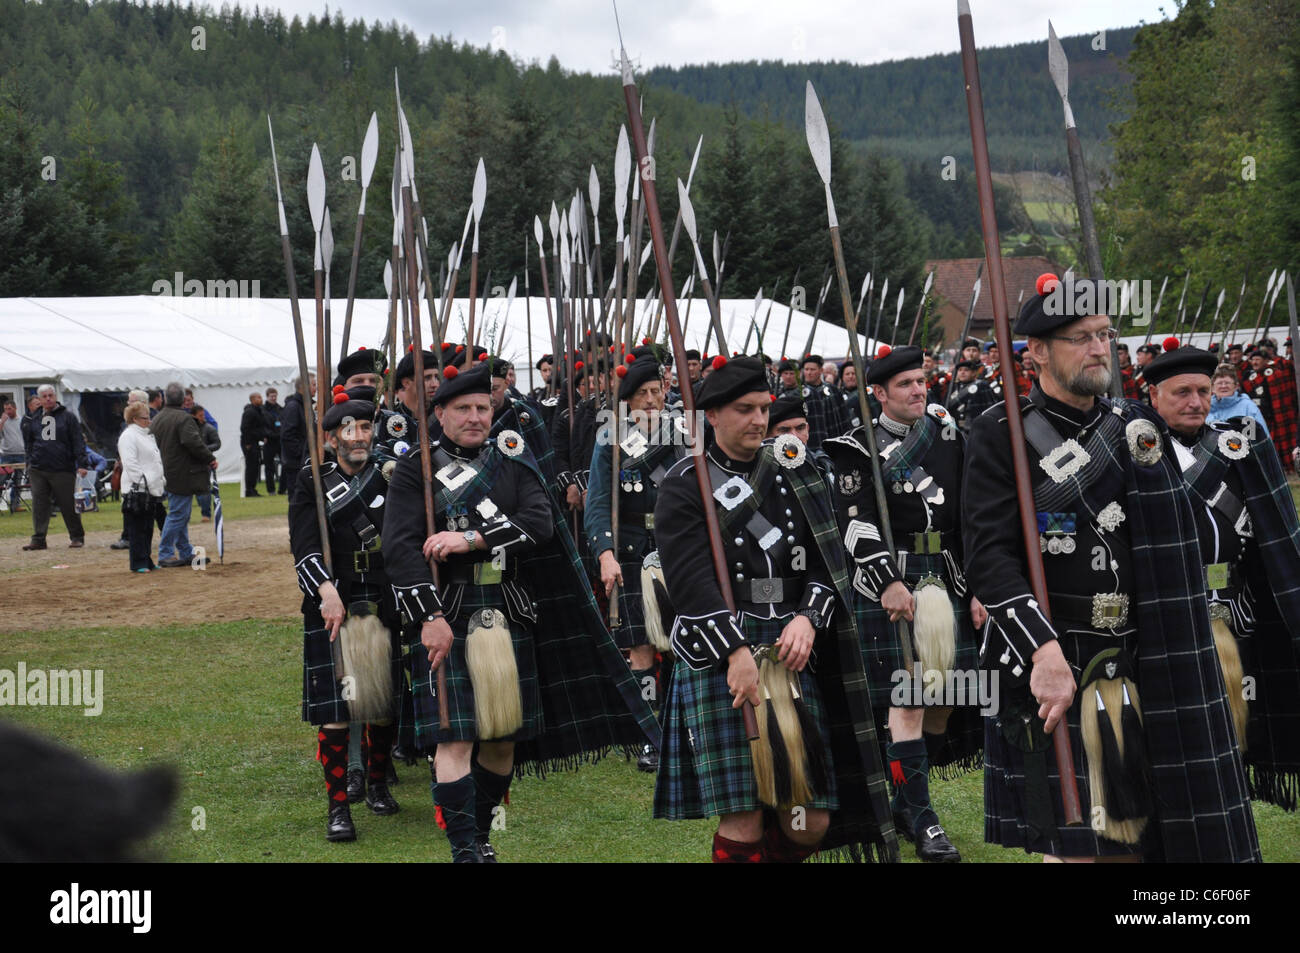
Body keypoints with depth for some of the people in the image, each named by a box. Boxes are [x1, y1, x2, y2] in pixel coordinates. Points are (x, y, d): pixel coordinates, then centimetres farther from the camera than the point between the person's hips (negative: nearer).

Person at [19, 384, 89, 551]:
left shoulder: (68, 417, 2)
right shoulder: (34, 419, 13)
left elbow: (78, 442, -1)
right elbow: (28, 443, 20)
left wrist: (82, 464, -9)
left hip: (63, 470, -3)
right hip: (38, 470, 3)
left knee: (69, 505, 1)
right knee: (39, 504, 0)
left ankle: (77, 537, 13)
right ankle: (38, 539, 4)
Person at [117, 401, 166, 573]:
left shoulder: (147, 435, 21)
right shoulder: (128, 436, -10)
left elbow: (156, 461, 28)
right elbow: (130, 464, -18)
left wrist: (162, 481, 20)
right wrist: (144, 482, -20)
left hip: (152, 490, 9)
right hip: (137, 490, -9)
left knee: (148, 528, 12)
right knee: (138, 528, -6)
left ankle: (147, 561, 18)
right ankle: (138, 563, -4)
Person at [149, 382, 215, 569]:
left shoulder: (156, 420, 11)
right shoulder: (183, 419, -15)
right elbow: (193, 442, -26)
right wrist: (210, 458, -15)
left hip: (167, 474, 9)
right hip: (182, 475, -9)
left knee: (180, 514, 15)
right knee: (178, 514, -4)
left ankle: (186, 553, 20)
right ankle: (165, 555, -4)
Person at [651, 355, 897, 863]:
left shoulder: (795, 470, 14)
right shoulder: (684, 485, 0)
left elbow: (826, 559, 10)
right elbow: (690, 578, -11)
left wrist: (807, 619, -9)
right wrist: (737, 651, -20)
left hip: (791, 651, 5)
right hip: (720, 658, -4)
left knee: (811, 823, 2)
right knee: (742, 822, -7)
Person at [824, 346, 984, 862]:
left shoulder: (949, 436, 13)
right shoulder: (858, 449, -1)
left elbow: (973, 517, 12)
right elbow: (855, 523, -9)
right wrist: (887, 583, -19)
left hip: (949, 580, 5)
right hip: (889, 581, -5)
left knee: (947, 693, 6)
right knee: (907, 695, -8)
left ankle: (905, 798, 22)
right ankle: (920, 818, -4)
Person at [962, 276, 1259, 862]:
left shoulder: (1135, 428, 14)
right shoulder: (1000, 435, -4)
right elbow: (989, 556, -14)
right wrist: (1044, 652, -23)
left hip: (1139, 674, 5)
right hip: (1049, 666, -5)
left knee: (1136, 836, 8)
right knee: (1073, 845, -5)